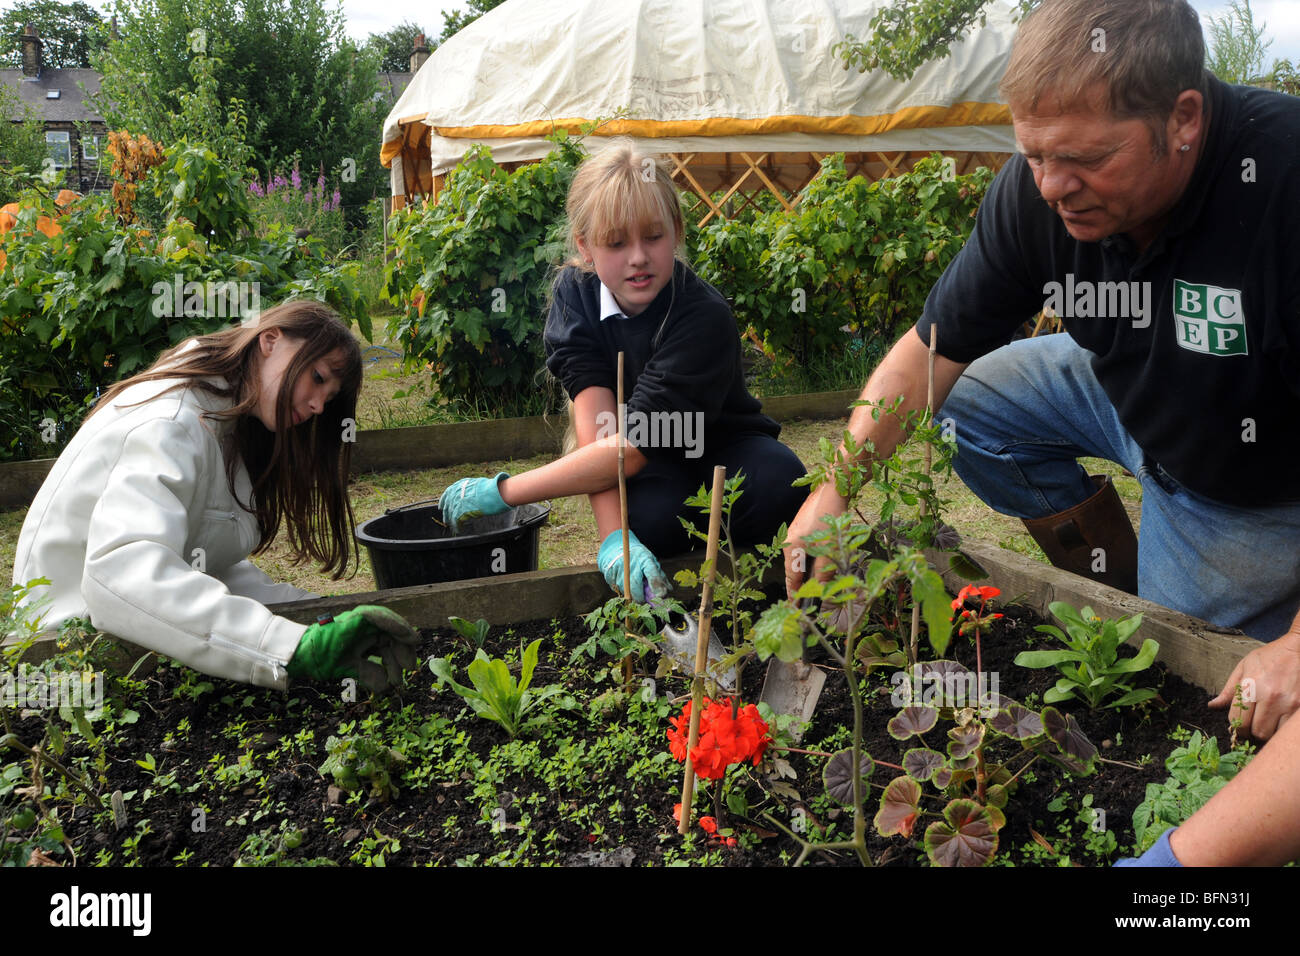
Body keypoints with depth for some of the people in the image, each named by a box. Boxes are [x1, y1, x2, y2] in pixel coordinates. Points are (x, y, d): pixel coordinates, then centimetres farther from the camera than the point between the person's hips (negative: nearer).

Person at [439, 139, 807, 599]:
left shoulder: (706, 316, -29)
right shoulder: (574, 295, -15)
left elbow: (633, 446, -34)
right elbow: (595, 428, -26)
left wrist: (501, 490, -34)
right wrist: (612, 535, -42)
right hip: (652, 468, 2)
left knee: (779, 482, -35)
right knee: (650, 518, -34)